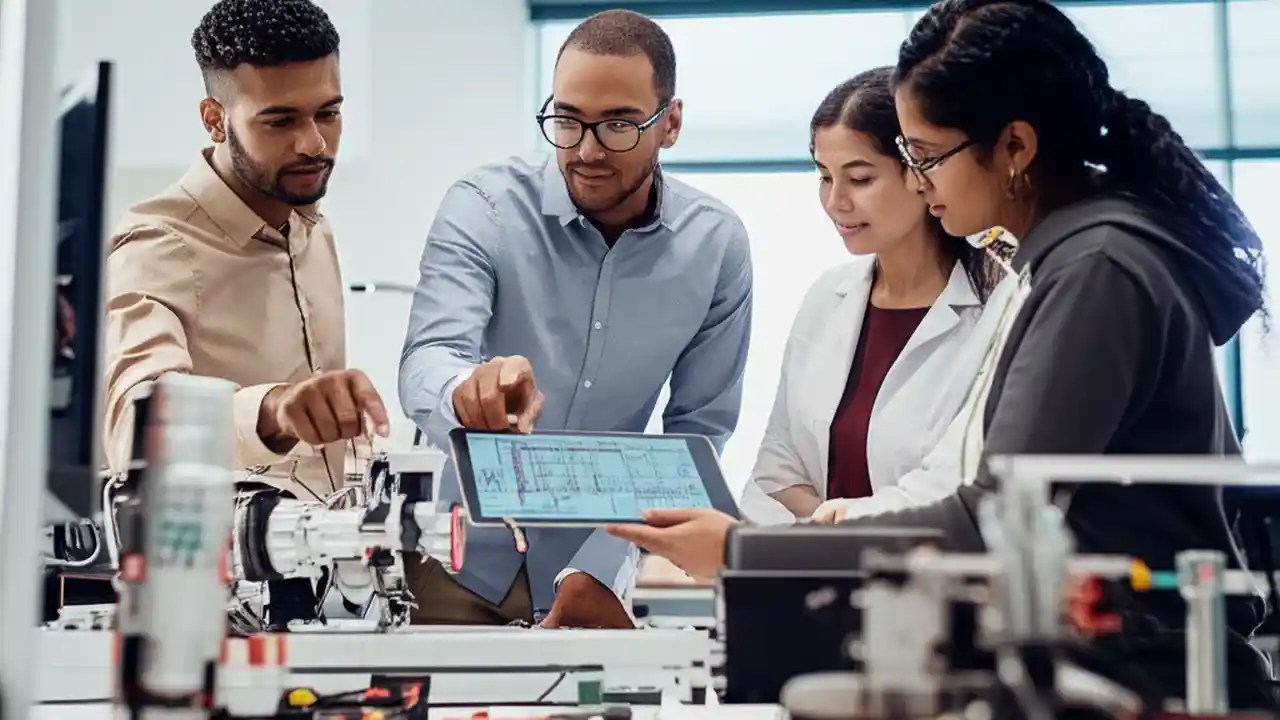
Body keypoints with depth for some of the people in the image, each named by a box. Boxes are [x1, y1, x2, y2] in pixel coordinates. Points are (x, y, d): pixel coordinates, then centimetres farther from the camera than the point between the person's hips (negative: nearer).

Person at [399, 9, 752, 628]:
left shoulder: (716, 244, -7)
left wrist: (602, 567, -14)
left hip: (599, 574, 1)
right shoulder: (484, 208, -11)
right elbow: (425, 364, -23)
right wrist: (467, 390, -46)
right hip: (458, 561, -1)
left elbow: (698, 431, -4)